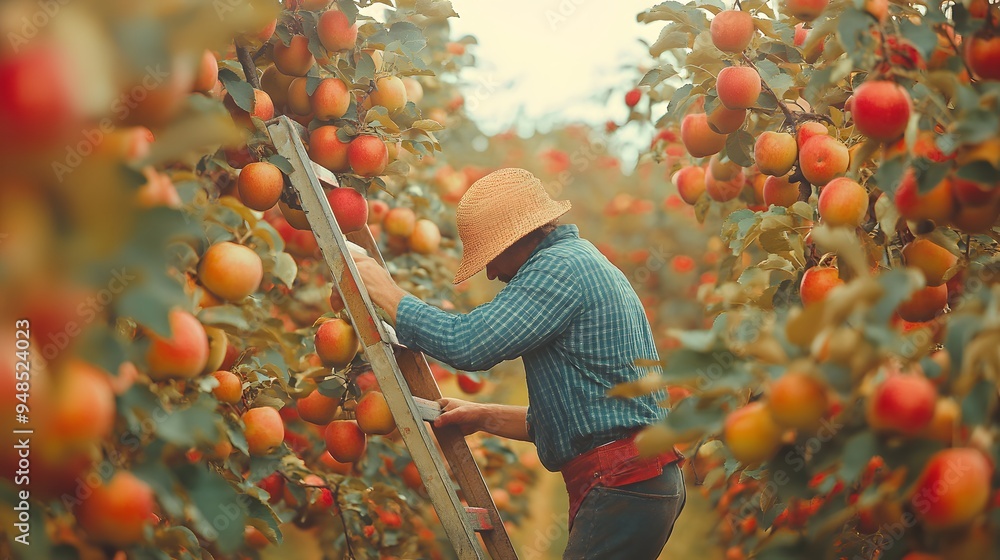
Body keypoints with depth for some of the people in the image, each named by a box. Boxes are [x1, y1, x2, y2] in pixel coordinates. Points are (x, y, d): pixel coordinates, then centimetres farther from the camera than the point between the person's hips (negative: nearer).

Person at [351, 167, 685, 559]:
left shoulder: (559, 266, -10)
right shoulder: (586, 263, 23)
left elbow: (466, 343, -21)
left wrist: (386, 294, -7)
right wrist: (484, 417, 19)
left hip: (620, 491, -10)